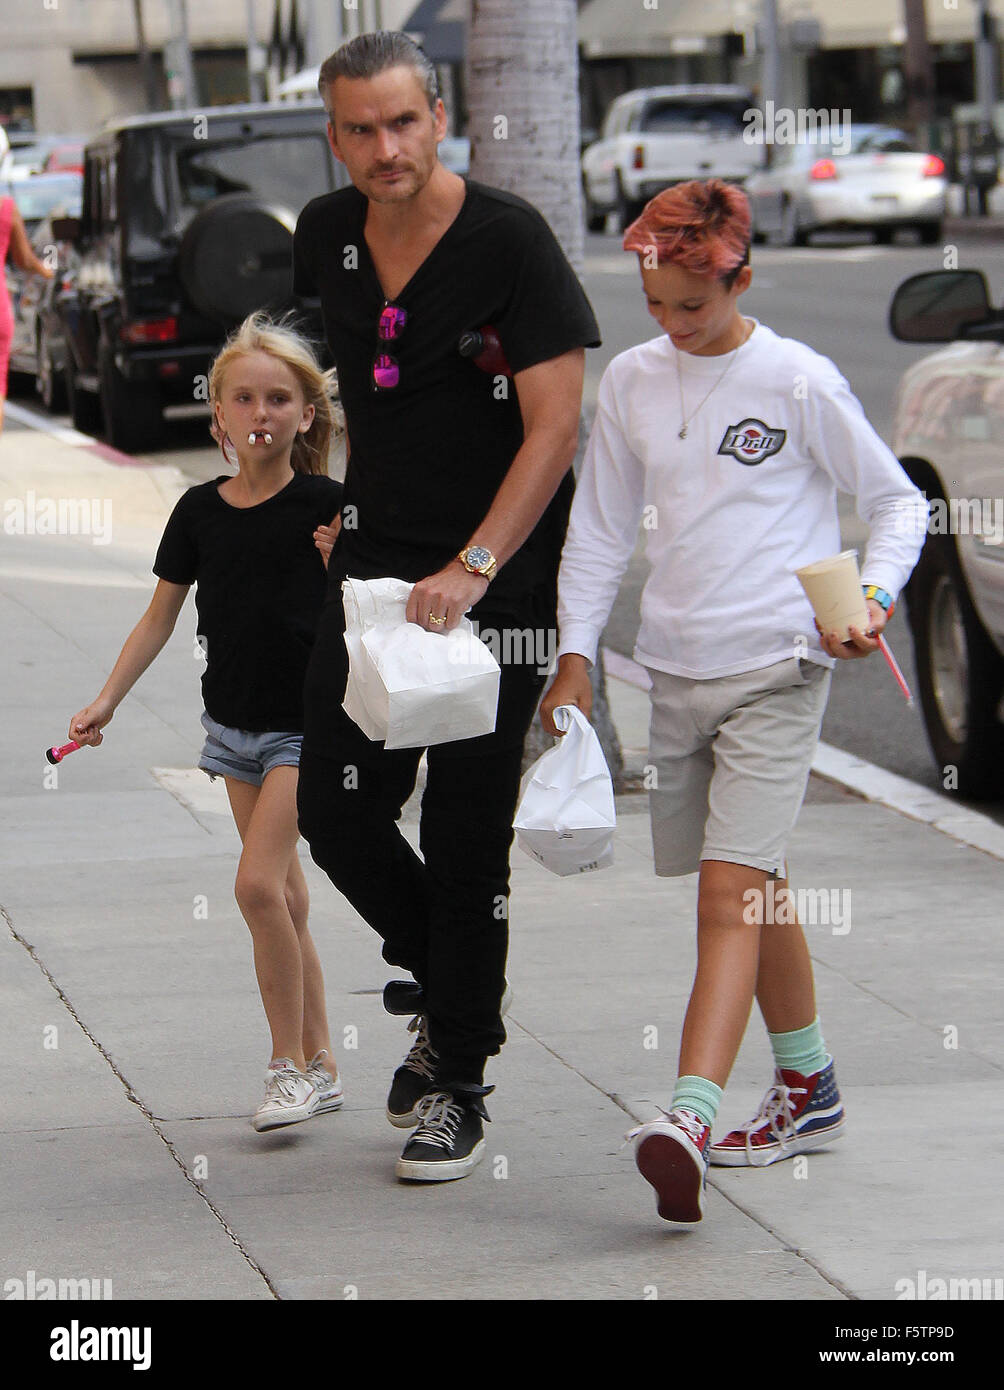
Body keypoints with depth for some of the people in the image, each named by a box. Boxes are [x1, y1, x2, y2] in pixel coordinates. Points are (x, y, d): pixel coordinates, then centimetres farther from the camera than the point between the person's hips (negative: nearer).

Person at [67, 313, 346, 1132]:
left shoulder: (327, 506, -11)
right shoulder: (201, 511, 2)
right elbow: (162, 615, 10)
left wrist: (346, 565, -28)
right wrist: (108, 702, 9)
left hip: (306, 723, -5)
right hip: (235, 722, 5)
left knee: (258, 883, -17)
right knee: (284, 897, 11)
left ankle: (290, 1062, -5)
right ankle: (318, 1068, 20)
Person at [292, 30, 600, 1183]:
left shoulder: (508, 240, -14)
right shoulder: (326, 236, 4)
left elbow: (556, 421, -18)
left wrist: (471, 569, -24)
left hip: (497, 581, -5)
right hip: (373, 568, 6)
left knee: (465, 838, -3)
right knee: (336, 813, 2)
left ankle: (459, 1085, 8)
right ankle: (444, 988, 27)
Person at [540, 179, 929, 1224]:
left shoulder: (799, 382, -5)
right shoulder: (631, 381, 8)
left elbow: (897, 501, 3)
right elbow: (600, 527, 15)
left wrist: (875, 598, -14)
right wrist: (575, 653, 9)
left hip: (776, 669, -5)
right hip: (675, 668, 5)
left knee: (729, 890, -15)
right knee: (753, 884, 13)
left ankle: (691, 1117, -26)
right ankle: (807, 1089, 27)